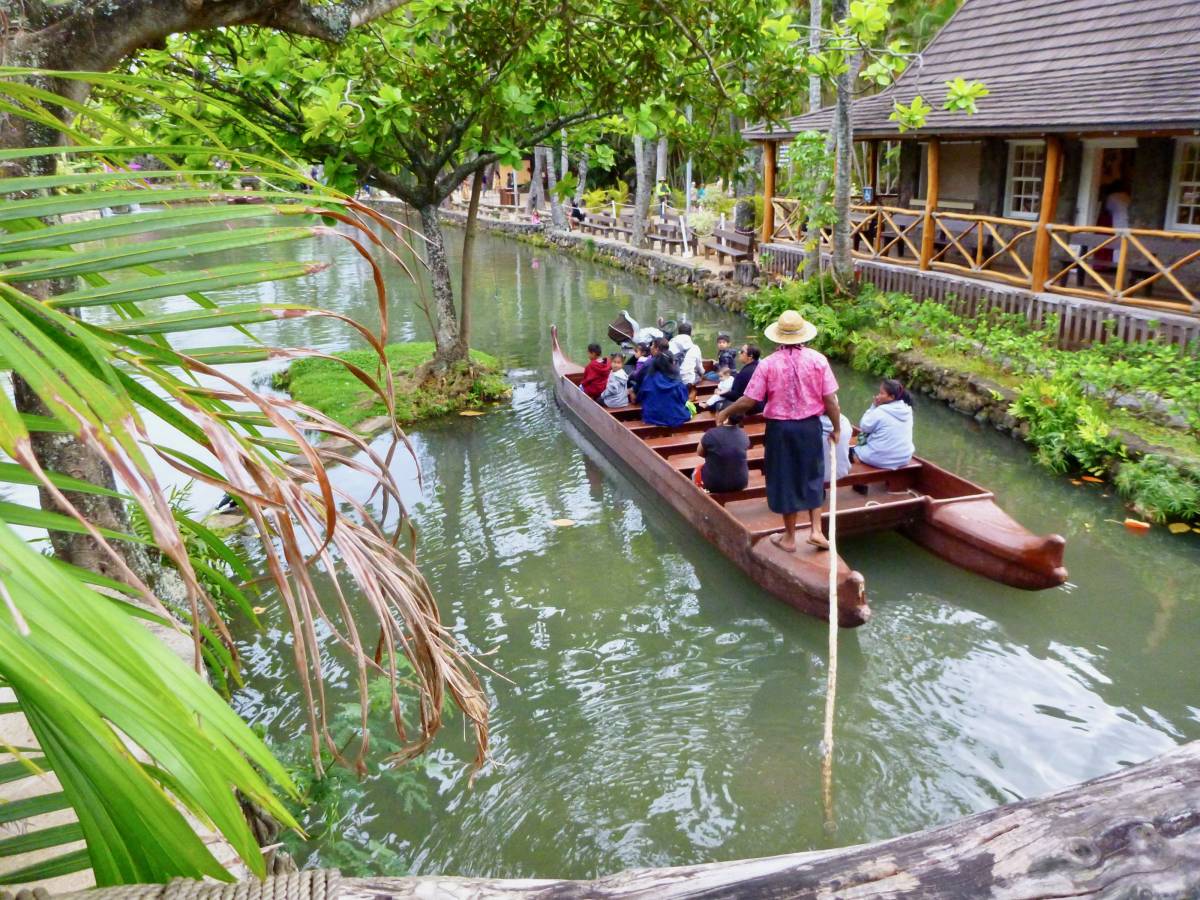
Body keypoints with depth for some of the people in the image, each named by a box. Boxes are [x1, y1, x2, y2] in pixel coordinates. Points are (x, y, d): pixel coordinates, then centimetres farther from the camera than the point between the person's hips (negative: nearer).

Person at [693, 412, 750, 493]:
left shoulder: (711, 434, -19)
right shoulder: (744, 435, -7)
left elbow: (699, 453, -1)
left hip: (715, 484, -3)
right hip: (741, 483, 3)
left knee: (697, 470, 28)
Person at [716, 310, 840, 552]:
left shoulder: (768, 364, -11)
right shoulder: (818, 360, -8)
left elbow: (748, 401, -10)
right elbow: (830, 399, -7)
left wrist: (725, 412, 7)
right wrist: (837, 428, 7)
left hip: (780, 428, -1)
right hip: (810, 426, 1)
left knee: (785, 480, 11)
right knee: (812, 477, 20)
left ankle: (790, 537, 21)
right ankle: (816, 530, 15)